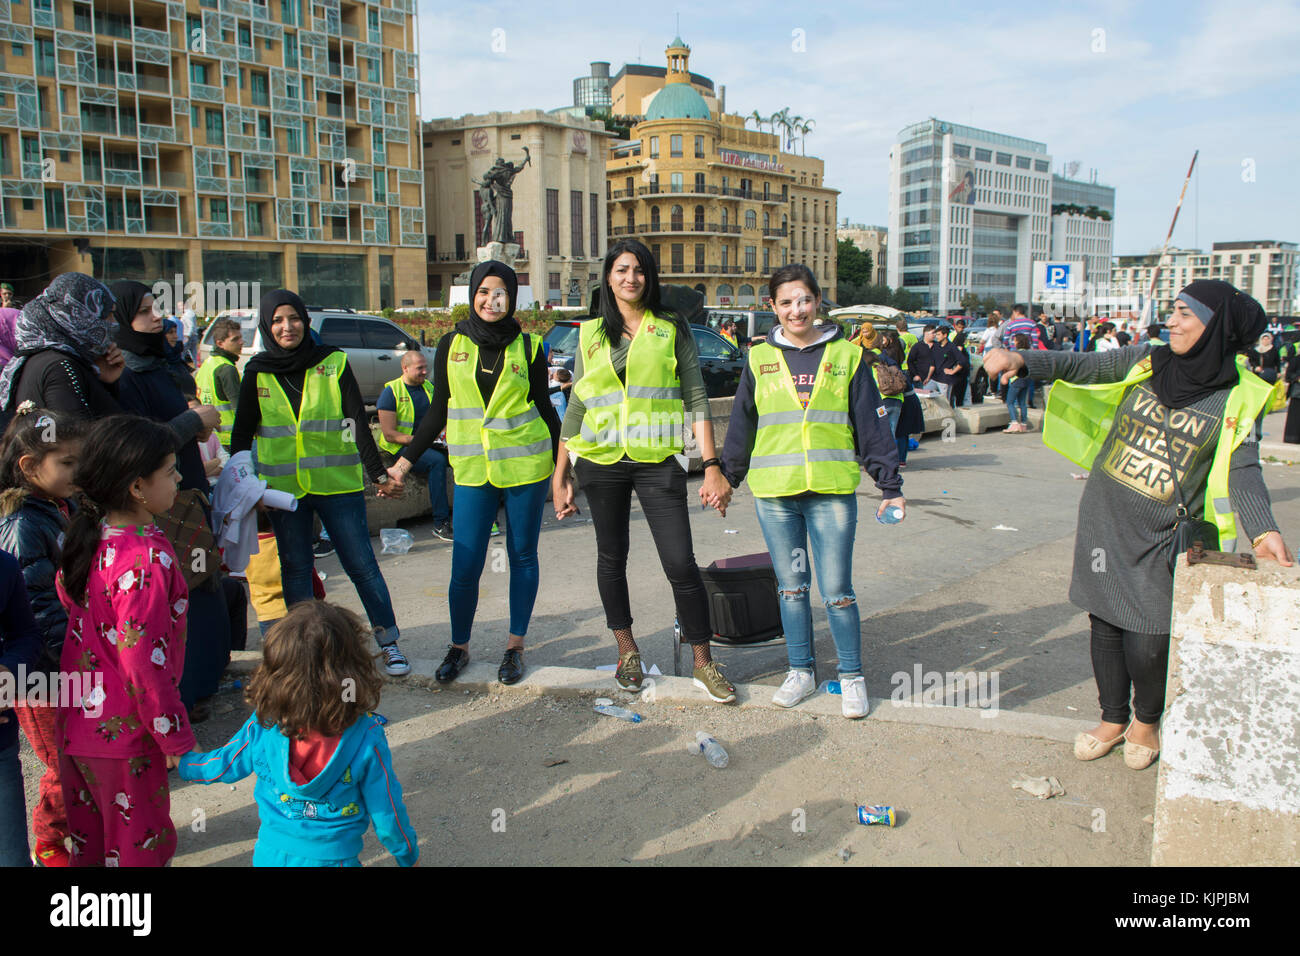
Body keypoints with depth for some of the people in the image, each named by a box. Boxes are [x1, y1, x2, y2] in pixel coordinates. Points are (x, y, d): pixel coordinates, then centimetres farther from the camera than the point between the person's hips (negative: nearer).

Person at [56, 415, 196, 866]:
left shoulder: (89, 537, -1)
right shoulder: (148, 558, -27)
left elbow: (65, 597, 14)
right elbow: (142, 658, -26)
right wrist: (176, 735, -17)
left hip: (77, 720, 8)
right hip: (124, 732, -8)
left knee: (89, 840, 24)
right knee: (140, 845, 11)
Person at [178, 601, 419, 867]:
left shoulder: (262, 726, -17)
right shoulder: (367, 738, -24)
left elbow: (222, 766, 3)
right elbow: (387, 814, -15)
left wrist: (183, 763, 25)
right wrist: (408, 855, 5)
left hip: (269, 854, 3)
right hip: (334, 857, -3)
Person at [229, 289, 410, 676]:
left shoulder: (333, 363, -1)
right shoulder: (257, 372, 5)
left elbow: (358, 423, -3)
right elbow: (242, 433, 11)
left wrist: (378, 473, -8)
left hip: (337, 484, -2)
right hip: (282, 488, 2)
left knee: (361, 564, -1)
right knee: (295, 570, 10)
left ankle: (388, 641, 12)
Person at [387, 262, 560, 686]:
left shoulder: (528, 347, 2)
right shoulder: (452, 345, 5)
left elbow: (545, 408, 8)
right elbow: (438, 410, 10)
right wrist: (405, 459, 8)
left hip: (525, 467, -1)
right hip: (471, 471, 1)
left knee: (522, 557, 8)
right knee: (465, 566, 0)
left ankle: (515, 646, 23)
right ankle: (459, 647, 20)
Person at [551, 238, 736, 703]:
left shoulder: (672, 330, 4)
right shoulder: (590, 334, 9)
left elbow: (696, 399, 0)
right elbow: (576, 408, 11)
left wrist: (712, 466, -8)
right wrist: (559, 475, 8)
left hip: (658, 461, -2)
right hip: (601, 461, 3)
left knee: (681, 564, -7)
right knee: (611, 558, 11)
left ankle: (703, 663, 8)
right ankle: (627, 652, 28)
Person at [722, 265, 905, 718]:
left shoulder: (846, 355, 4)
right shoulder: (760, 359, 7)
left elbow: (873, 425, 6)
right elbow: (741, 426, 14)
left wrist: (890, 485, 4)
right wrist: (726, 478, 15)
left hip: (833, 490, -2)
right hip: (774, 492, 2)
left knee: (836, 591, 0)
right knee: (791, 587, 11)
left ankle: (852, 678, 17)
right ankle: (800, 672, 25)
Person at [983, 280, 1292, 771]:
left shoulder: (1237, 398, -5)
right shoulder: (1144, 362, 1)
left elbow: (1243, 471, -8)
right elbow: (1081, 366, -1)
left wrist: (1263, 531, -22)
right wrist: (1022, 359, -18)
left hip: (1162, 538, -3)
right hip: (1103, 522, 3)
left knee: (1147, 643, -4)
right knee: (1105, 624, 12)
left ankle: (1146, 721, 28)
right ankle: (1113, 718, 34)